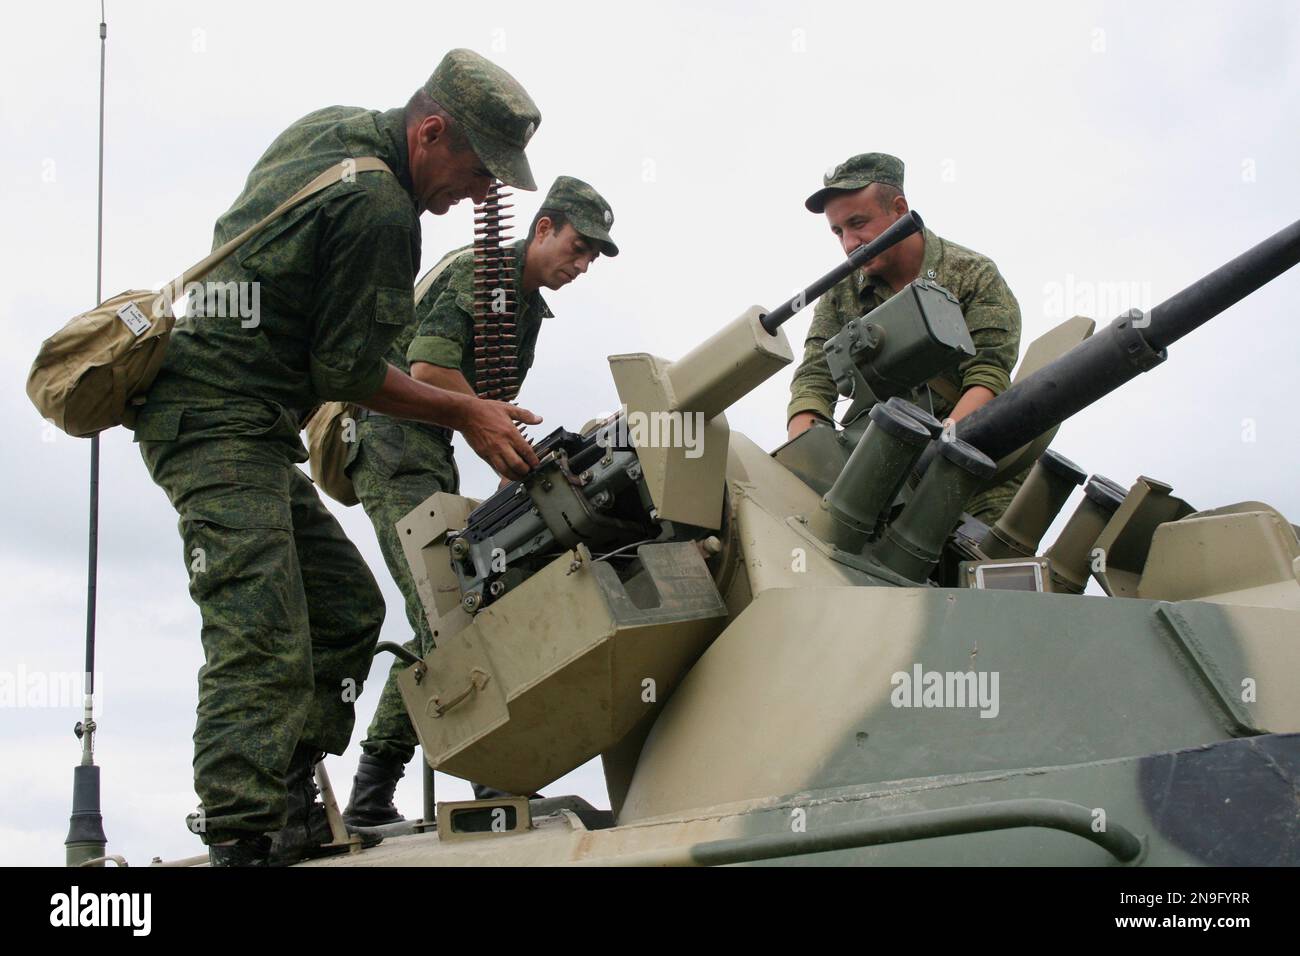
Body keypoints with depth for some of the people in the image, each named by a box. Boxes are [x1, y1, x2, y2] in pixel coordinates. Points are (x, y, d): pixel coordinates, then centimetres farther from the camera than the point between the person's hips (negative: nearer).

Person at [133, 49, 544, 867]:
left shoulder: (331, 129, 11)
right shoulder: (379, 209, -18)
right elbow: (345, 372, -12)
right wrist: (464, 413, -3)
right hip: (220, 423, -11)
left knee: (346, 608, 12)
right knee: (265, 640, -19)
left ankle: (289, 807, 14)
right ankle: (242, 841, -22)